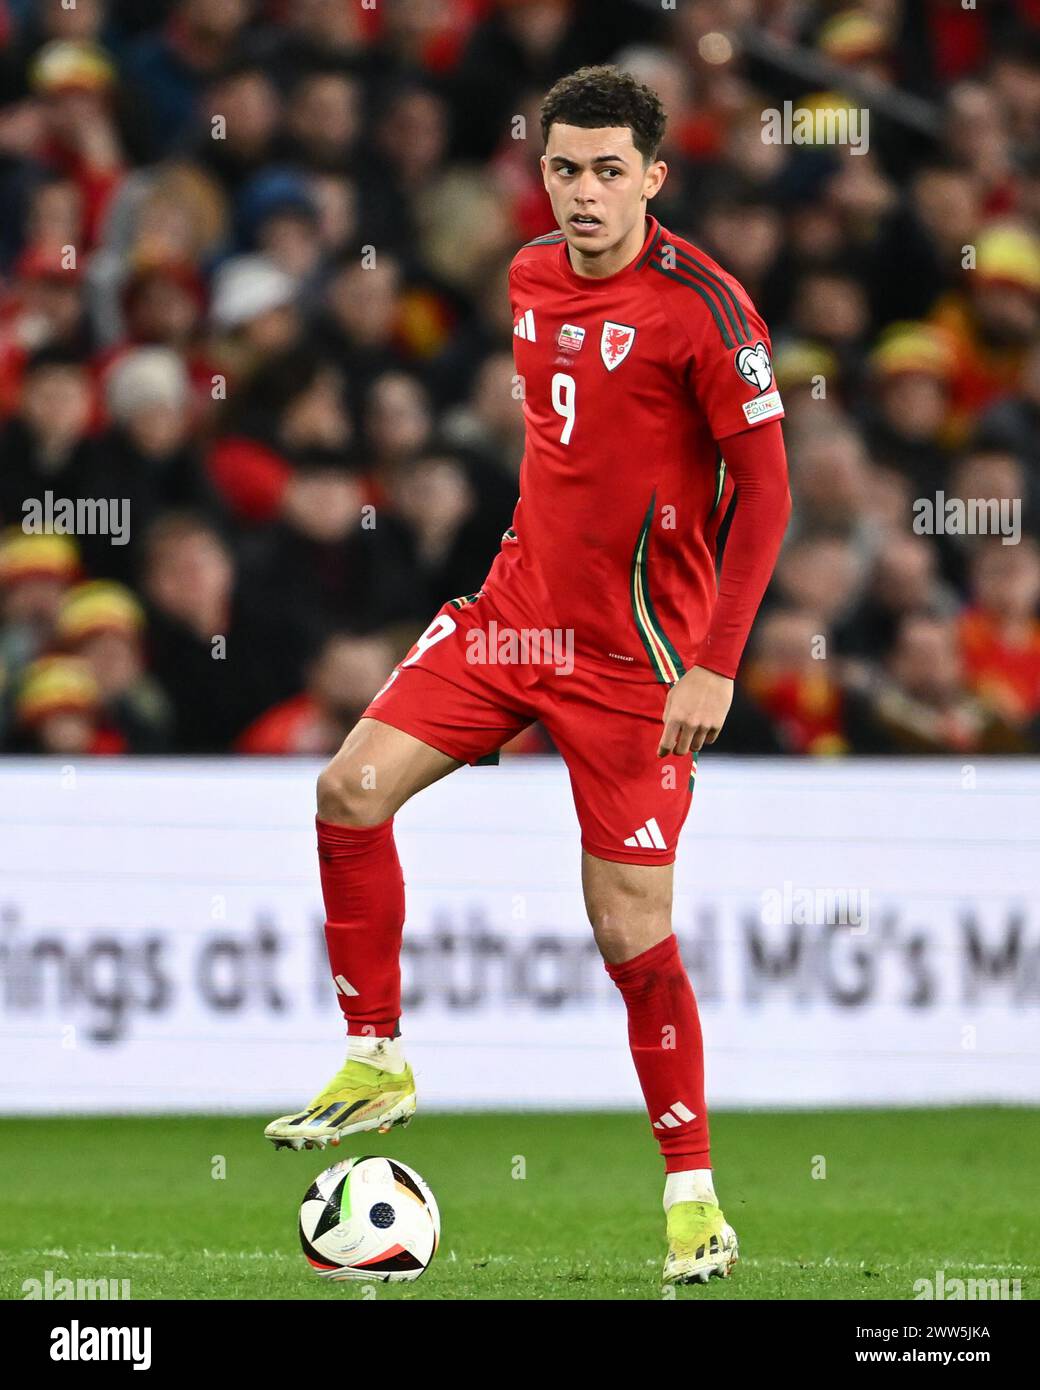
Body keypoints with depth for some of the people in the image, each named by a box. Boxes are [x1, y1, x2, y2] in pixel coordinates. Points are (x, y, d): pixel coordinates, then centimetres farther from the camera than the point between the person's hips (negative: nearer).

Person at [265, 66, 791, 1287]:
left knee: (631, 931, -6)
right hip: (518, 607, 7)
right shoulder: (532, 279, 7)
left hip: (635, 652, -6)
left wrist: (714, 667, -19)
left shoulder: (701, 305, -15)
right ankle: (375, 1062, 10)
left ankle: (694, 1199, 6)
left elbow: (764, 490, -14)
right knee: (353, 787, -6)